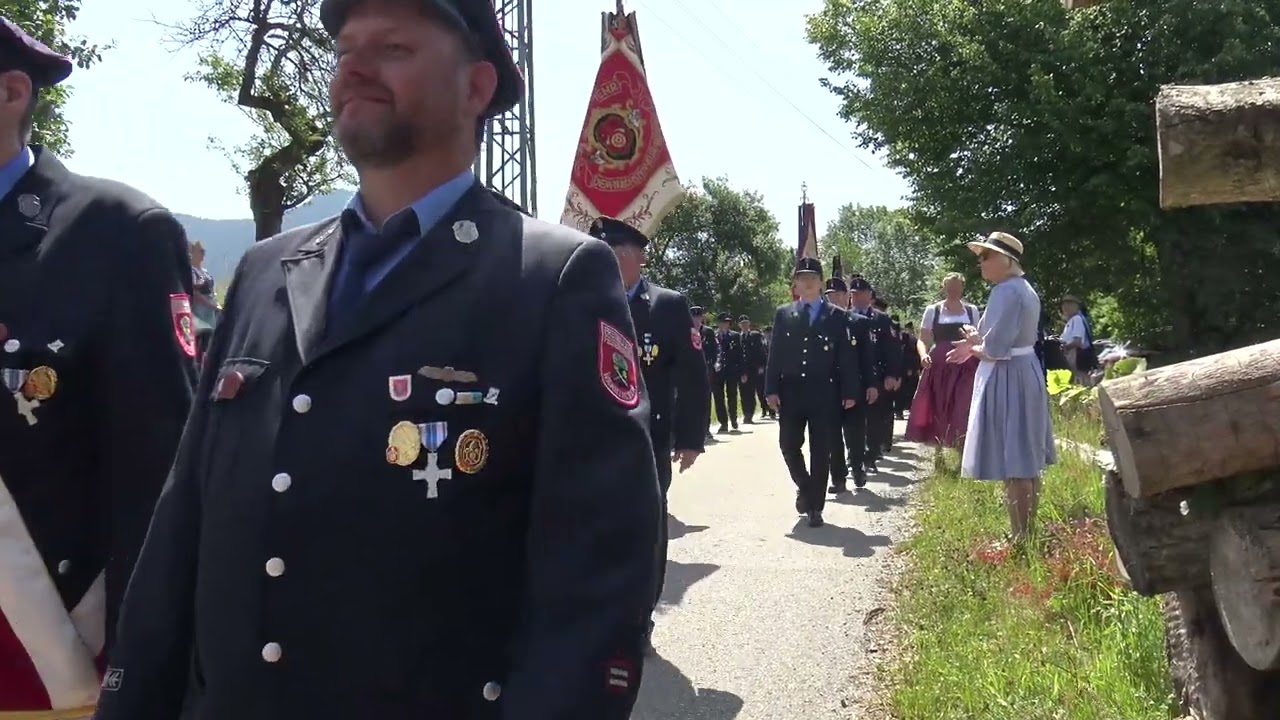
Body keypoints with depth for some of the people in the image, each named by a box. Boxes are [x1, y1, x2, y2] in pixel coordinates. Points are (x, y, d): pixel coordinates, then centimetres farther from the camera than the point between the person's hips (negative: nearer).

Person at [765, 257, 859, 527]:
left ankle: (815, 507, 9)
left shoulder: (836, 316, 3)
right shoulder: (783, 314, 8)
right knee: (788, 445, 2)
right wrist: (771, 389, -3)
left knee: (820, 450, 1)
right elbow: (775, 354, 5)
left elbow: (846, 357, 1)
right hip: (791, 391, 2)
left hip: (823, 392, -2)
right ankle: (805, 487, 29)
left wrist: (850, 392, -5)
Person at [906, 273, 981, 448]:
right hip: (939, 367, 0)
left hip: (966, 369, 0)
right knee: (938, 413, 1)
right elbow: (923, 340, 4)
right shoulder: (933, 310, 6)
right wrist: (923, 355, -16)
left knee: (964, 413, -6)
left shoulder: (972, 310, 10)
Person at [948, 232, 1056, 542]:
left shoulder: (1006, 291, -18)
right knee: (1025, 460, 13)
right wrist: (978, 343, 10)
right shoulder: (1022, 287, 14)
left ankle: (1020, 537, -2)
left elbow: (995, 349, -22)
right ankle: (1029, 532, 20)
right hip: (1023, 374, 11)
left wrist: (973, 346, -2)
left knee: (1012, 464, -6)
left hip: (1006, 379, -11)